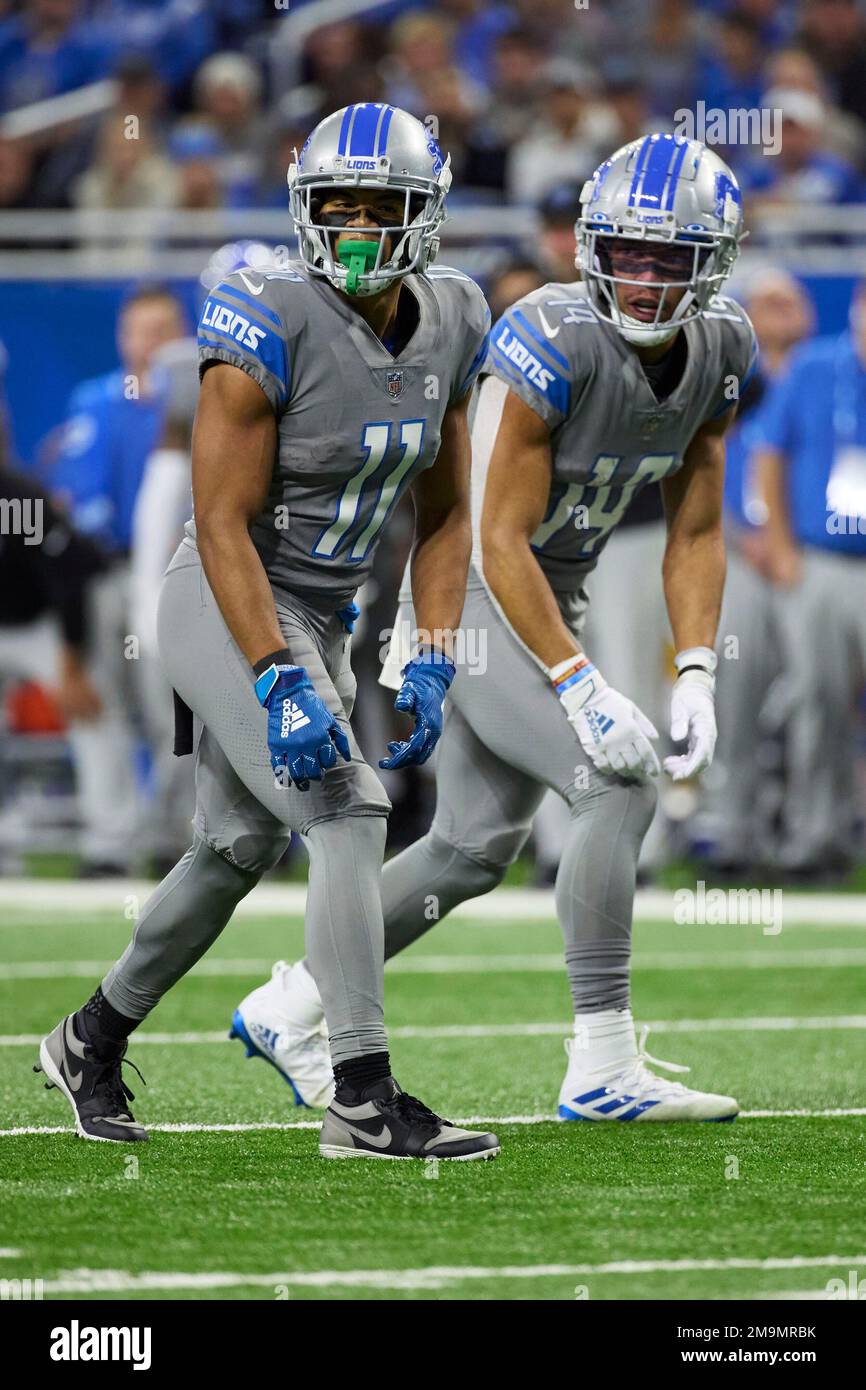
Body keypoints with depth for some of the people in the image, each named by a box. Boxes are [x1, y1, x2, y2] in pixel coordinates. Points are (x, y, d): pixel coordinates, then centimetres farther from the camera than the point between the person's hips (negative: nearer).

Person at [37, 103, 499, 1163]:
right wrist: (280, 683, -28)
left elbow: (443, 517, 9)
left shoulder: (446, 330, 0)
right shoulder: (268, 329, -21)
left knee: (237, 852, 18)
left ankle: (92, 1041, 38)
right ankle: (364, 1103, -19)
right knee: (348, 819, -19)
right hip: (228, 611, -8)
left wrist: (432, 666, -2)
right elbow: (223, 526, -21)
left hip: (320, 624, 8)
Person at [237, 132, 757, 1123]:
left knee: (476, 846, 13)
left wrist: (695, 678, -8)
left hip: (553, 596, 8)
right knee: (621, 783, -20)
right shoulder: (554, 344, -27)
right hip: (467, 592, -8)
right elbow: (500, 542, -26)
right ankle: (601, 1066, -16)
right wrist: (582, 690, -30)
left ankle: (287, 1009, 28)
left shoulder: (717, 355, -5)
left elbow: (694, 533, 4)